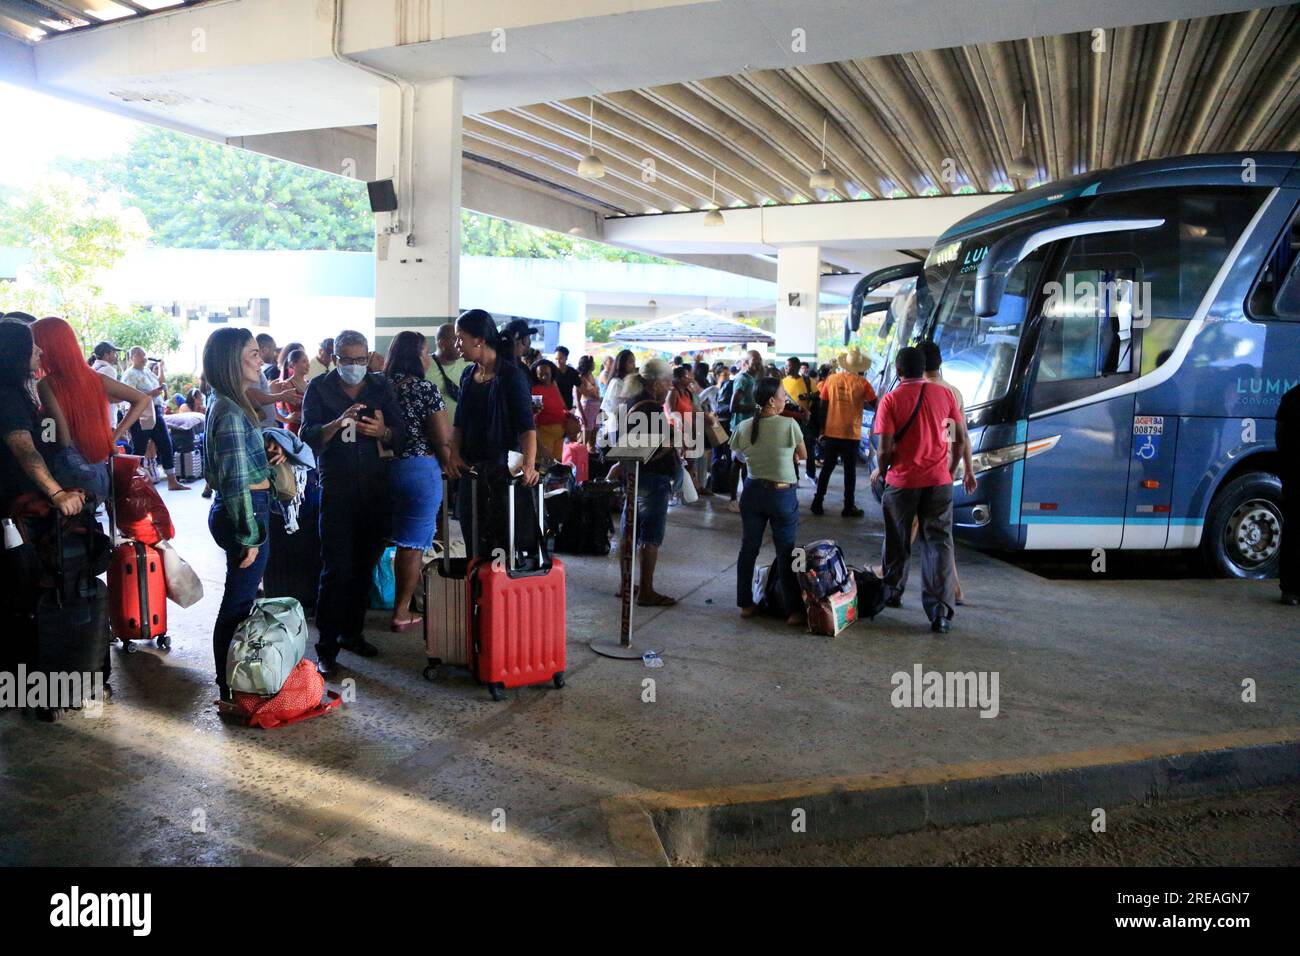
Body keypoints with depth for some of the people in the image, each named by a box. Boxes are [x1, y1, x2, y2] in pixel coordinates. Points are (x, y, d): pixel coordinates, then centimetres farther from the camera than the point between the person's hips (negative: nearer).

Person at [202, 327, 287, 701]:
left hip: (230, 512, 10)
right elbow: (236, 483, -21)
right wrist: (249, 537, -18)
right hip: (244, 513, -10)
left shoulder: (224, 405, 11)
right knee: (239, 604, 1)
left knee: (237, 601, 19)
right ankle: (233, 691, 13)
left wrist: (266, 455, 4)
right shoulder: (231, 413, -20)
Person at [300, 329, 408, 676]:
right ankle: (326, 647, 3)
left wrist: (382, 431, -18)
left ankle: (352, 632, 26)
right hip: (336, 487, -3)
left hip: (375, 487, 3)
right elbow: (309, 435, -10)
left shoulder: (381, 387, 8)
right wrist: (340, 421, -28)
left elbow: (401, 436, 4)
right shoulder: (320, 388, 2)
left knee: (364, 565, 11)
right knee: (337, 568, -5)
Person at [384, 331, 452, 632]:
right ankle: (401, 613, 10)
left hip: (389, 468, 7)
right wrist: (451, 465, 3)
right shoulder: (425, 388, -12)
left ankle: (403, 603, 29)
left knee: (404, 542, 19)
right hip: (421, 469, -7)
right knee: (414, 544, 3)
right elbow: (444, 440, -13)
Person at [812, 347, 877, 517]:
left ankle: (818, 503, 12)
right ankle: (848, 507, 9)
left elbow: (823, 406, 4)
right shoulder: (862, 382, -8)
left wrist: (822, 429, 10)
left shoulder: (831, 379, 1)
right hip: (851, 434, -3)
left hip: (831, 432, 3)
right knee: (850, 471, 6)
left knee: (827, 468, 12)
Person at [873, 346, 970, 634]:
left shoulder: (891, 400, -8)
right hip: (939, 481, 2)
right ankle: (941, 613, -3)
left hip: (902, 481, -1)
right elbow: (960, 439, 5)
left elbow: (885, 448, -12)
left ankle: (891, 594, 33)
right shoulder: (944, 394, 1)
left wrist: (881, 471, 7)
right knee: (939, 545, 3)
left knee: (897, 542, 17)